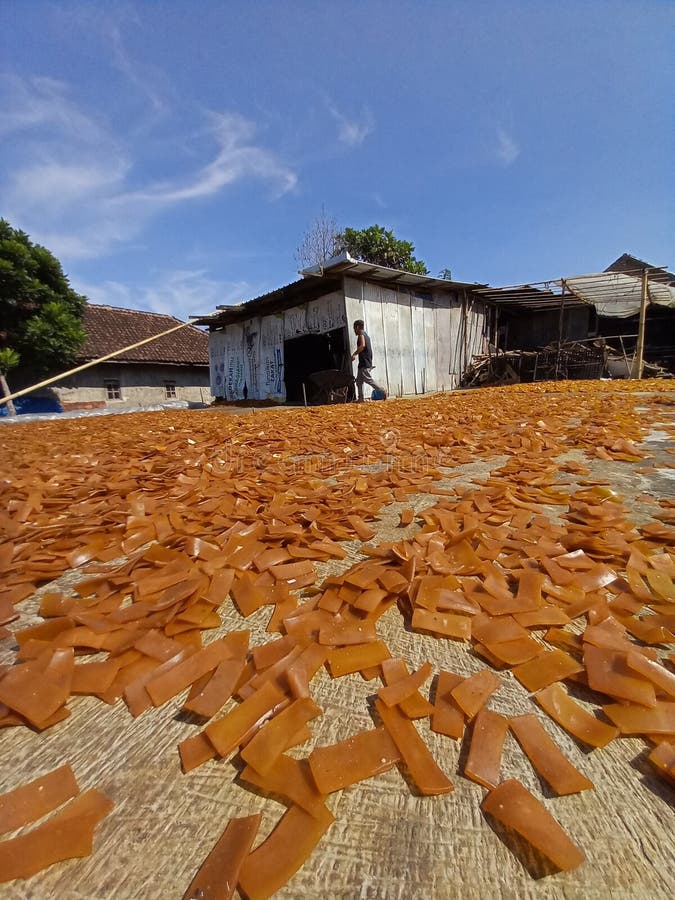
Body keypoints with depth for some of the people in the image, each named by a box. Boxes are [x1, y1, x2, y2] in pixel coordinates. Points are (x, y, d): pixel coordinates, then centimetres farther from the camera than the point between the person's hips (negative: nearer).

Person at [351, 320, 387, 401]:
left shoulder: (361, 335, -9)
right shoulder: (366, 335, 20)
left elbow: (362, 346, -27)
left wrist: (354, 354, -23)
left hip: (364, 363, -10)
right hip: (367, 362, 10)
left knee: (368, 380, -10)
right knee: (359, 380, 10)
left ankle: (382, 391, -11)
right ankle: (360, 398, 9)